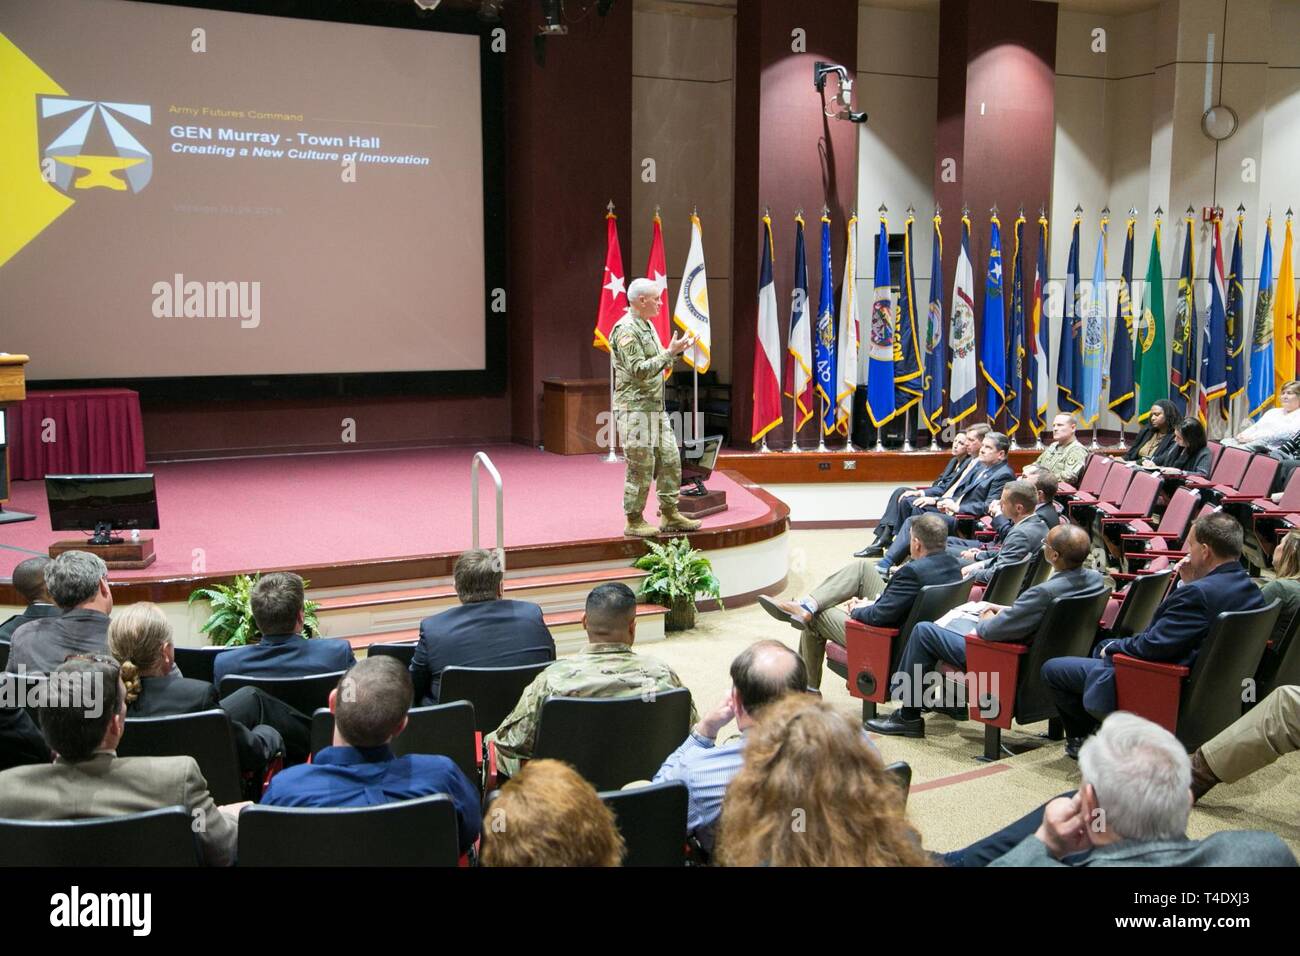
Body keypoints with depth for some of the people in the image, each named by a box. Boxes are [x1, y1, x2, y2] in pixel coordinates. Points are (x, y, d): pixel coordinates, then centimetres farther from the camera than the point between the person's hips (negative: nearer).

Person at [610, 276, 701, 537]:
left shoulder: (647, 325, 16)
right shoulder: (626, 330, -15)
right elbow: (639, 370, -22)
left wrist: (677, 351, 10)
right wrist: (670, 352, -21)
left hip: (656, 407, 9)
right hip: (635, 409, -9)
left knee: (670, 461, 10)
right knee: (641, 468, -3)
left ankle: (669, 515, 20)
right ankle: (634, 522, 7)